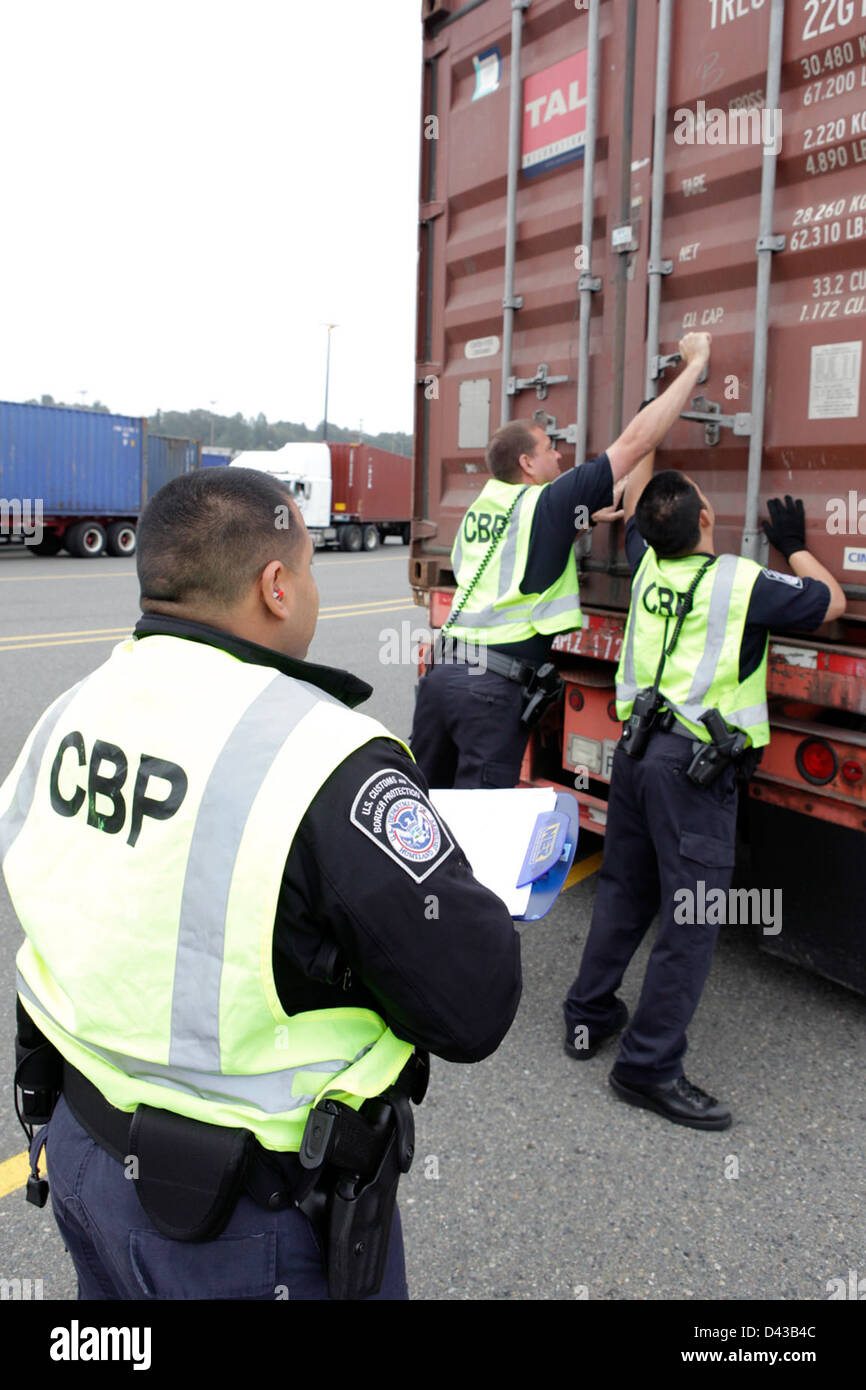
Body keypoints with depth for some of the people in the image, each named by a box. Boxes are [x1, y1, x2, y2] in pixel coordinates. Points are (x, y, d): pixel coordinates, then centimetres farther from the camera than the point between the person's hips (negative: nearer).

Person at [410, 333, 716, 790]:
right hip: (494, 687, -7)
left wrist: (580, 520, 24)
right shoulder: (547, 504, -4)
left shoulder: (478, 508, 15)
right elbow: (636, 440, -3)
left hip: (442, 669, 7)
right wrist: (694, 363, 5)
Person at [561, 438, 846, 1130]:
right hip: (695, 768, -7)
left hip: (636, 750, 7)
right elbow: (832, 602, 5)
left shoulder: (648, 565, 7)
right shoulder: (744, 584, -10)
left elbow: (633, 504, 28)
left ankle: (590, 1015, 31)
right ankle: (649, 1066, 3)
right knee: (691, 918, -1)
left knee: (624, 890, 19)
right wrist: (794, 547, 20)